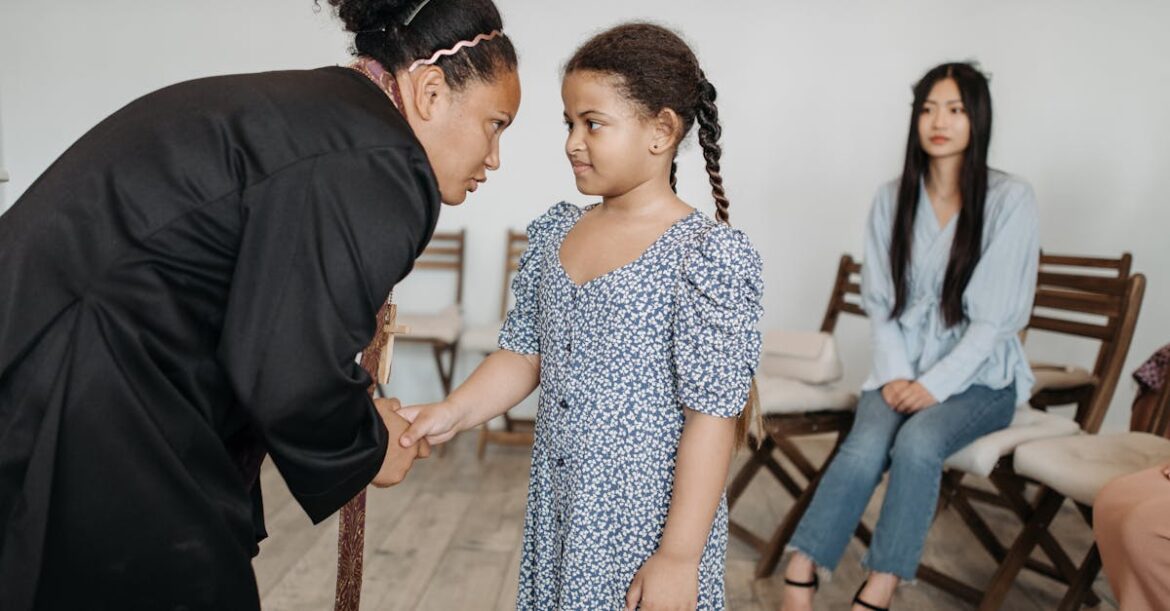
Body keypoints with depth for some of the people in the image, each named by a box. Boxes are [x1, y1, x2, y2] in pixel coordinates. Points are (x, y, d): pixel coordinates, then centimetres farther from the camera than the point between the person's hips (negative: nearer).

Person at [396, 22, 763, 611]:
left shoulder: (708, 254, -16)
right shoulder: (553, 233, 3)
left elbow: (712, 417, -17)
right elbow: (523, 355, 7)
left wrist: (679, 556, -16)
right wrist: (451, 414, -8)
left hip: (649, 523, -5)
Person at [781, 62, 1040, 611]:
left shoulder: (1010, 200, -5)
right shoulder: (892, 199, 6)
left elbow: (999, 316, -10)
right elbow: (881, 302, 5)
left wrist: (936, 384, -17)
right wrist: (896, 376, -9)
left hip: (980, 376, -2)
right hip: (903, 370, 2)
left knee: (917, 441, -32)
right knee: (863, 450, -28)